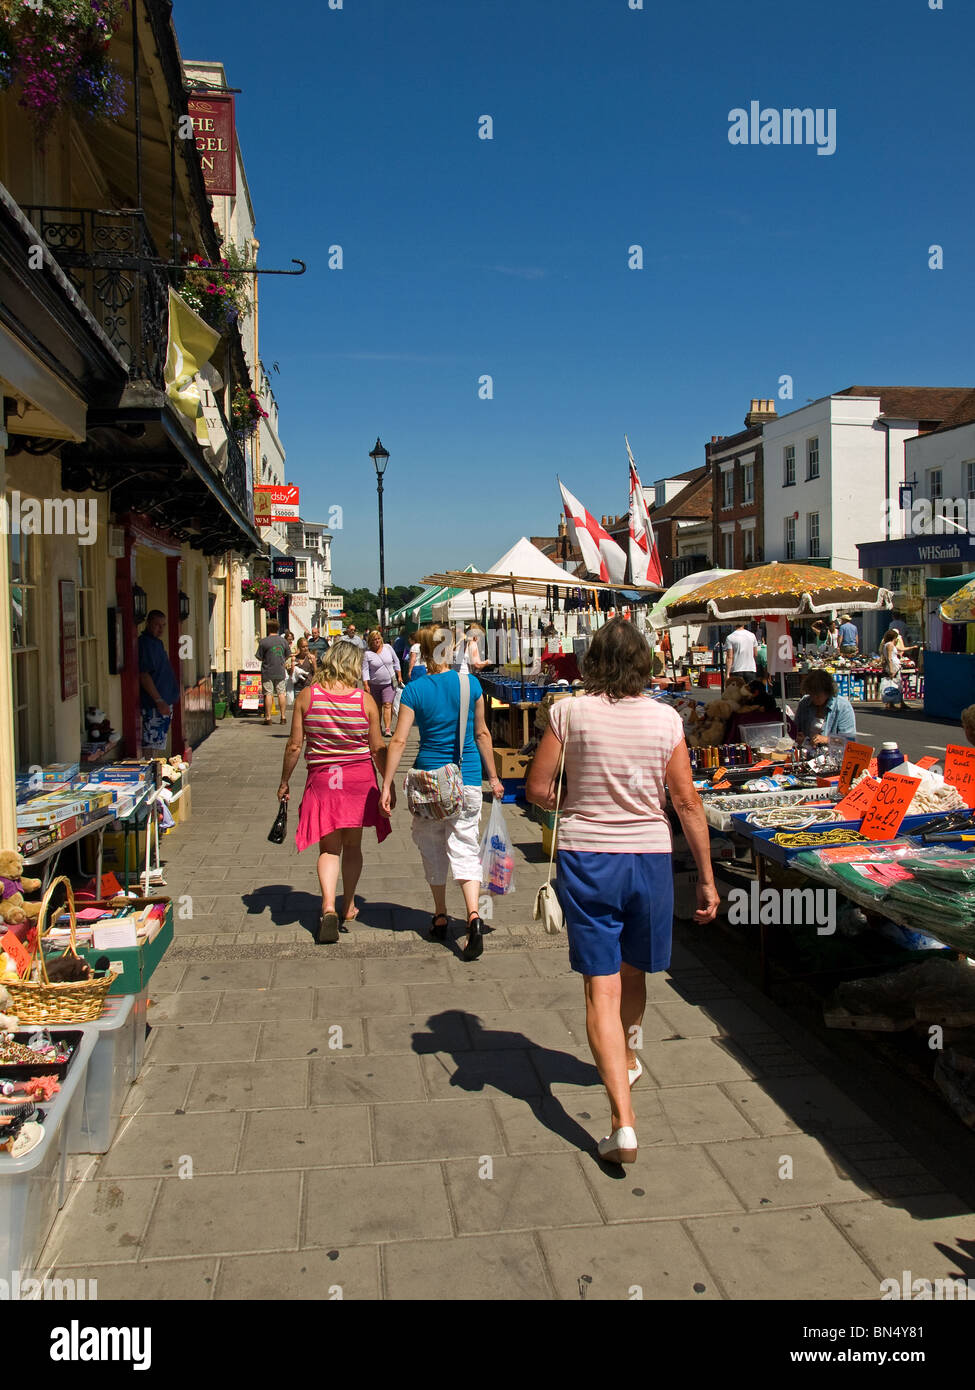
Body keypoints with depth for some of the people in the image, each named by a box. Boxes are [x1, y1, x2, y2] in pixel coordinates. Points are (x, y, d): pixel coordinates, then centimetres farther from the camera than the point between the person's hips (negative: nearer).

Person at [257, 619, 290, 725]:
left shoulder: (263, 641, -9)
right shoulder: (283, 640, 2)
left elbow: (259, 658, -5)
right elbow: (288, 656, 11)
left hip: (267, 672, -3)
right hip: (280, 672, 3)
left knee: (268, 694, 0)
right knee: (281, 693, 7)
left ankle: (268, 717, 1)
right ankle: (283, 716, 7)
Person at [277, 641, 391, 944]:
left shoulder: (307, 696, -6)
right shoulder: (365, 700, -7)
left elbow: (294, 745, -3)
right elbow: (378, 749, -2)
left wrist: (284, 782, 9)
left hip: (321, 778, 0)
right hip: (359, 778, 0)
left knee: (329, 848, 6)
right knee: (352, 845, 16)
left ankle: (328, 907, -13)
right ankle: (348, 907, 27)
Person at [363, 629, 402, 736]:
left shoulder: (388, 647, 0)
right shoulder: (367, 654, -7)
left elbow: (396, 662, 9)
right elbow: (365, 670, -8)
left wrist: (399, 676, 9)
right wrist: (366, 685, -15)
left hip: (389, 683, 0)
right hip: (374, 684, 0)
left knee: (387, 705, -11)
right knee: (377, 707, 12)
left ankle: (388, 730, -16)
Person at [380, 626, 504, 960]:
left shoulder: (415, 690, -7)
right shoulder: (470, 683, -2)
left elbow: (398, 741, -9)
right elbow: (482, 734, 6)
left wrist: (386, 786, -4)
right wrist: (492, 776, 15)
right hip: (467, 781, 1)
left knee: (432, 849, 17)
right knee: (465, 848, 5)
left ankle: (440, 918, 27)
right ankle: (473, 914, -16)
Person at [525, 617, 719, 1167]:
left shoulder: (569, 713, -8)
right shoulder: (665, 720, -4)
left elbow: (538, 788, -5)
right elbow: (687, 802, -3)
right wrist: (707, 877, 4)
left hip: (585, 857, -2)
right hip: (649, 854, 2)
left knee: (601, 986, 1)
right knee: (633, 971, 24)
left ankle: (623, 1120, -5)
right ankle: (627, 1057, 50)